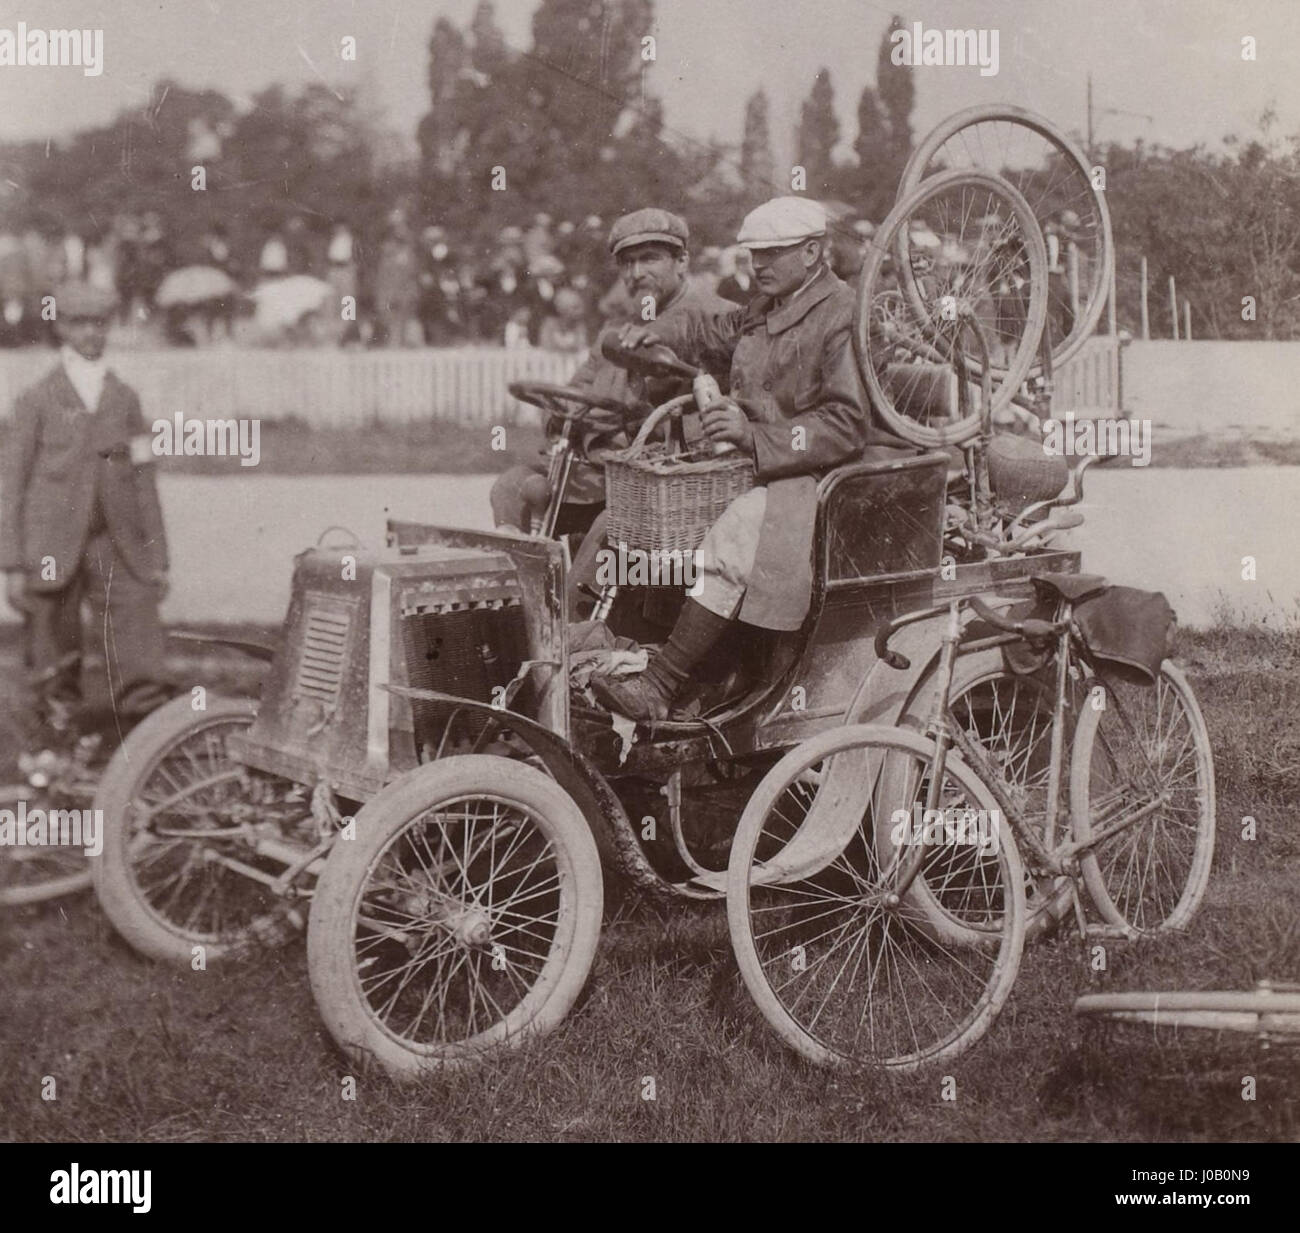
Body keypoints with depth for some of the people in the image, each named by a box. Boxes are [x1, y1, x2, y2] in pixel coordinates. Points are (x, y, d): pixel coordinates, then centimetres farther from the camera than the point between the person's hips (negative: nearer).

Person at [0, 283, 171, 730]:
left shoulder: (124, 399, 12)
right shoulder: (37, 400, 4)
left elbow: (143, 480, 14)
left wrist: (158, 558, 10)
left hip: (116, 545, 2)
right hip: (52, 548, -2)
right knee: (54, 659, 3)